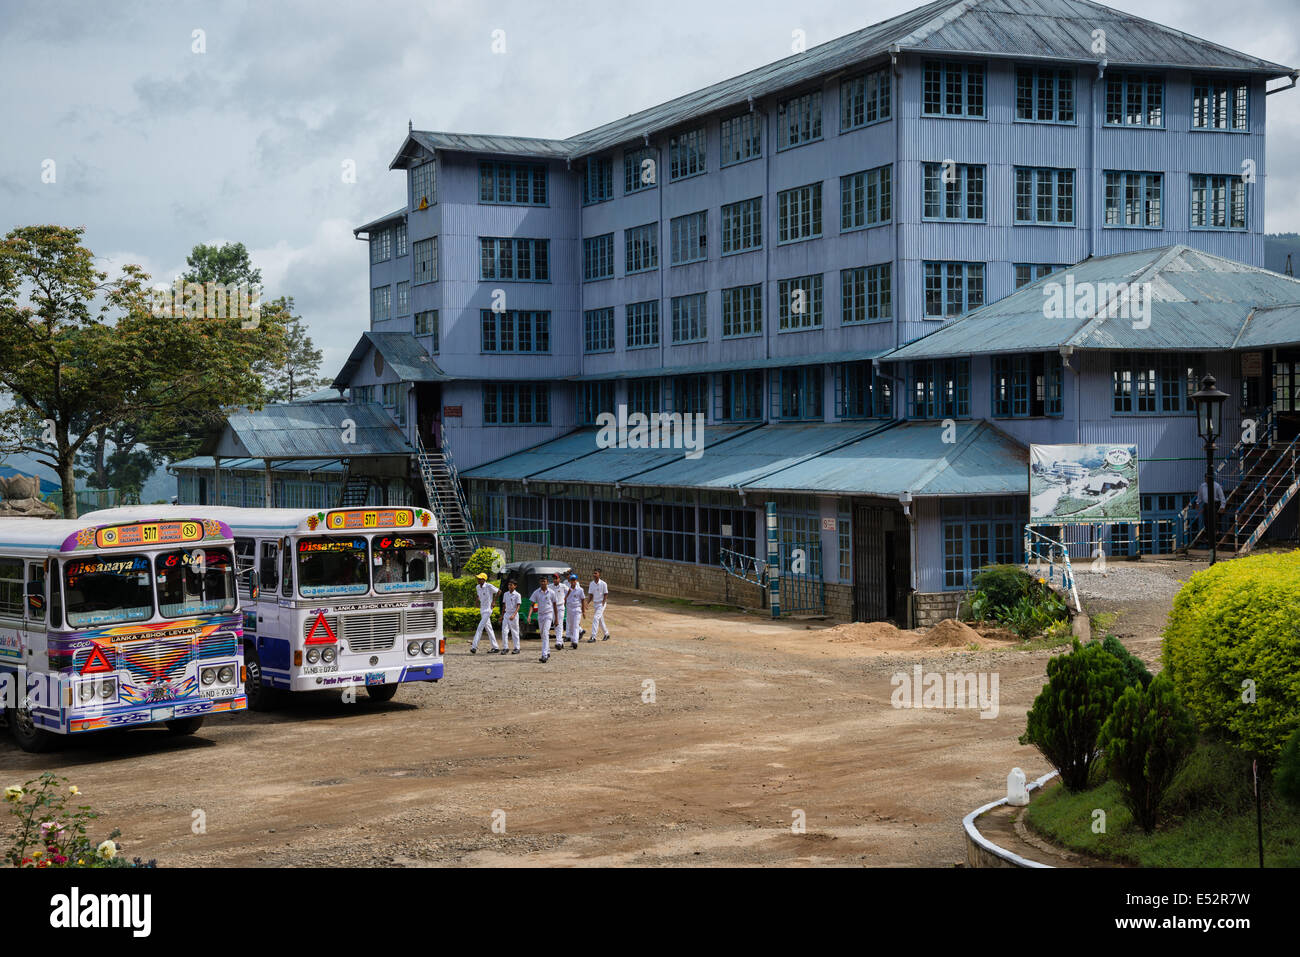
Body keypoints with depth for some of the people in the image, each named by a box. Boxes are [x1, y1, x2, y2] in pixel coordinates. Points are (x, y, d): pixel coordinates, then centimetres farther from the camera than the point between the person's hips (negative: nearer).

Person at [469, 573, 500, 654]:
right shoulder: (477, 587, 8)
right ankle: (495, 648, 13)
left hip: (488, 610, -8)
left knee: (480, 627, -15)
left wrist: (494, 601, -5)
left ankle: (474, 646, -20)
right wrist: (478, 602, 12)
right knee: (488, 628, 9)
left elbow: (499, 591, -6)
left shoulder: (488, 586, -14)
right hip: (482, 610, 8)